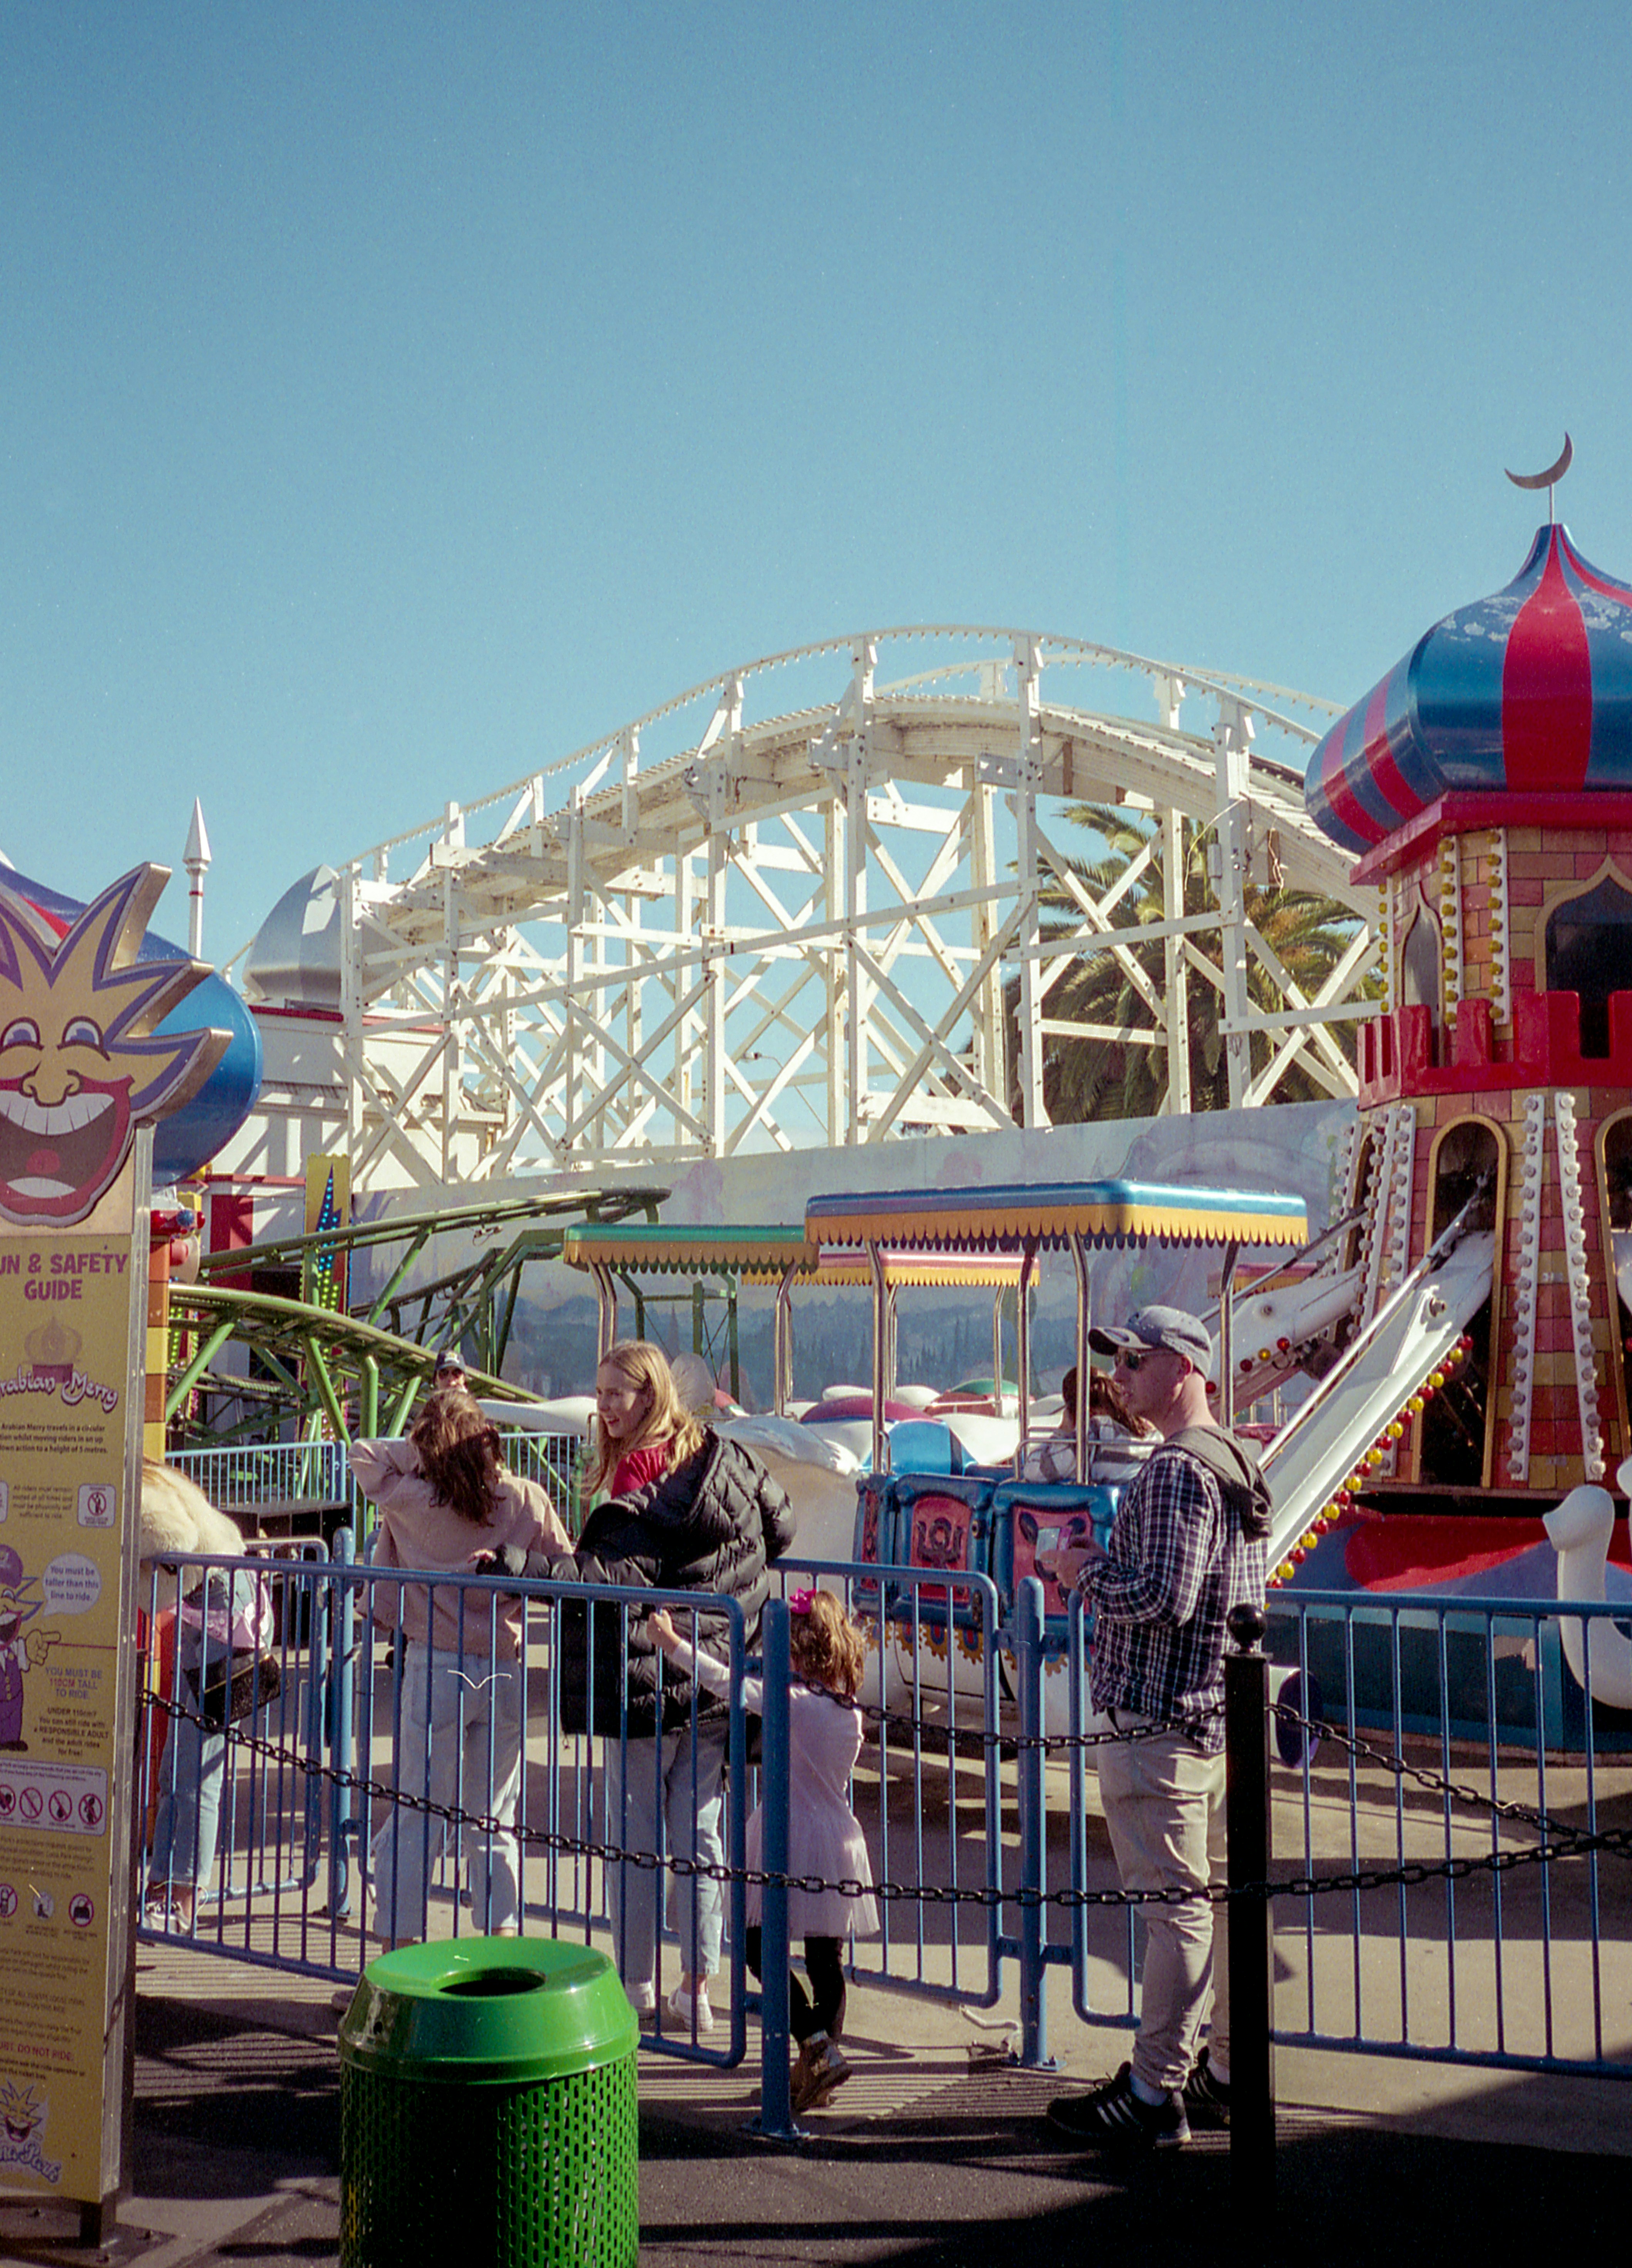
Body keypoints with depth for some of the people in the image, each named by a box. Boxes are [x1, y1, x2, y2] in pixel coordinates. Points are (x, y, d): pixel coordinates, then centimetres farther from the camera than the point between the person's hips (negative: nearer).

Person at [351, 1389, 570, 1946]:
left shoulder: (410, 1498, -6)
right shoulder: (528, 1500, -4)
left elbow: (363, 1454, 10)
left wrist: (427, 1451, 7)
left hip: (435, 1669, -2)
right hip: (506, 1672, 2)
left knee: (416, 1818, 8)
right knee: (496, 1818, 13)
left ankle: (399, 1947, 12)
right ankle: (503, 1935, 10)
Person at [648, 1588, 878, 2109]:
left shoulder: (792, 1702, -16)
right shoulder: (851, 1714, 3)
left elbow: (724, 1681, -15)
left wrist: (672, 1642, -5)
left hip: (790, 1841, -6)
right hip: (838, 1841, 6)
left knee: (756, 1944, 5)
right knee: (827, 1960, 11)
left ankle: (818, 2045, -7)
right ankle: (818, 2066, 14)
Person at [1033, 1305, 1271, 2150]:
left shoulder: (1176, 1469, -16)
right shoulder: (1237, 1461, 15)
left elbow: (1163, 1599, -23)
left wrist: (1086, 1571, -7)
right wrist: (1109, 1565, 16)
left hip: (1162, 1722, -10)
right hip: (1223, 1715, 10)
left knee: (1174, 1901, -5)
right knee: (1223, 1892, 13)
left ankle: (1154, 2092, 1)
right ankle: (1230, 2072, 22)